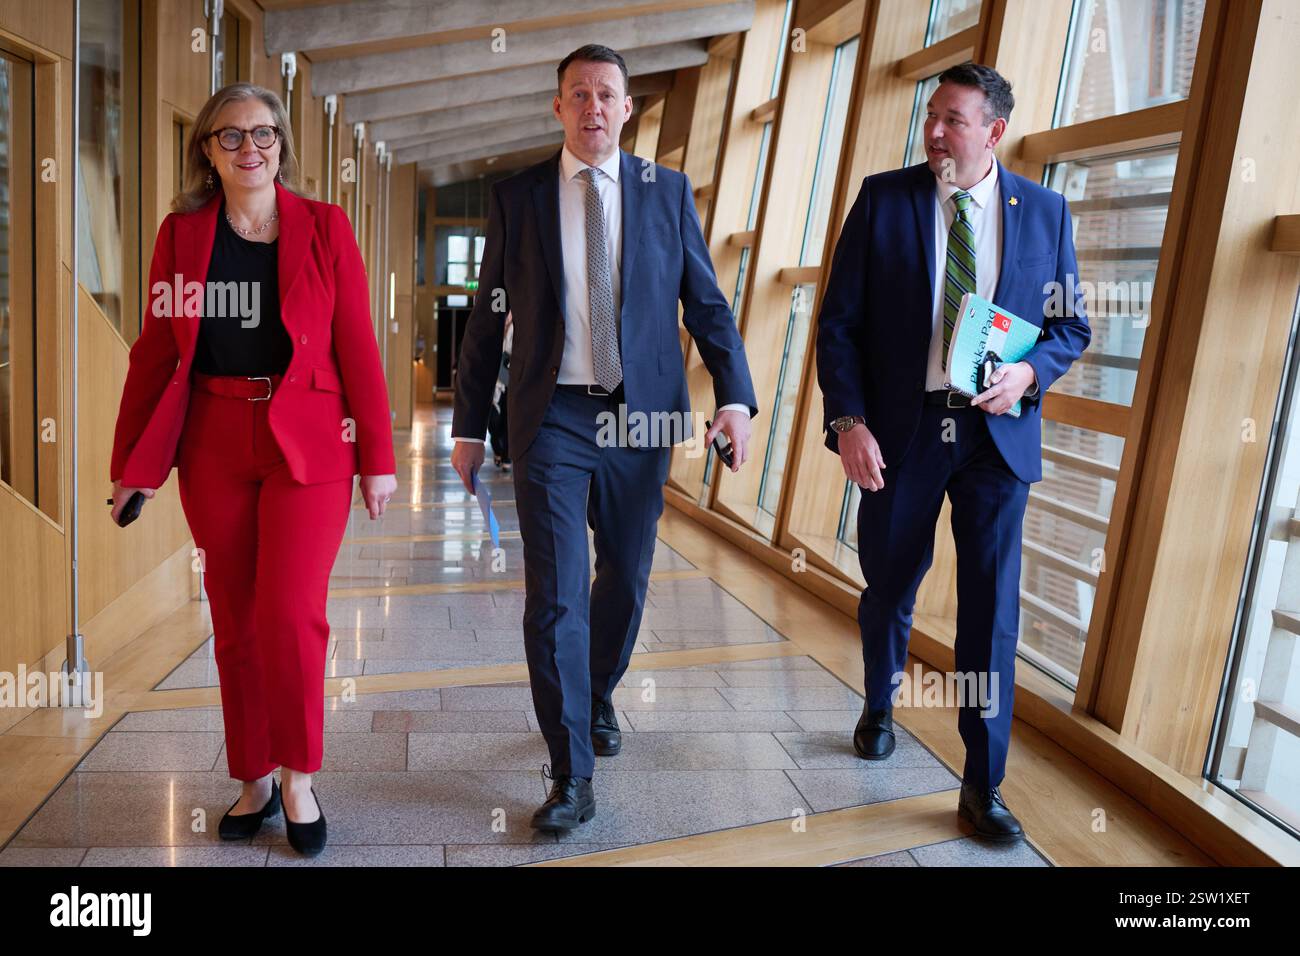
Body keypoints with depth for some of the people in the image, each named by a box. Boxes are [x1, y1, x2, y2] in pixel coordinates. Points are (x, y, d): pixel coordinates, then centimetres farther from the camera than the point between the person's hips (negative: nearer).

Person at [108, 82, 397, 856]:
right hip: (214, 449, 3)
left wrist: (378, 457, -4)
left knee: (291, 613, -10)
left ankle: (298, 778, 13)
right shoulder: (181, 234, 6)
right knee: (236, 621, 10)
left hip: (308, 443, -2)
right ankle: (254, 782, 27)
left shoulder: (324, 228, 1)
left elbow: (358, 348, -2)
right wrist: (132, 463, 6)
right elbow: (154, 351, 7)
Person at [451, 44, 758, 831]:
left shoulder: (668, 192, 6)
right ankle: (573, 777, 6)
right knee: (555, 594, -5)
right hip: (552, 419, -1)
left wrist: (735, 396, -10)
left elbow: (707, 302, 4)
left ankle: (599, 698, 41)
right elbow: (488, 317, 7)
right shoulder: (517, 197, 4)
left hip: (641, 416, 2)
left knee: (626, 581, 13)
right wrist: (469, 426, 6)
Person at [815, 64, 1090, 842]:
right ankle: (879, 711, 44)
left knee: (992, 609, 1)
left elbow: (1071, 325, 9)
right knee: (890, 588, 14)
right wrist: (849, 420, -13)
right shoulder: (883, 199, -1)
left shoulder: (1045, 211, 3)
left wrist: (1030, 373, -12)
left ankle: (984, 787, 15)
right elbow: (839, 321, -3)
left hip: (998, 435, 1)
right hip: (899, 431, 0)